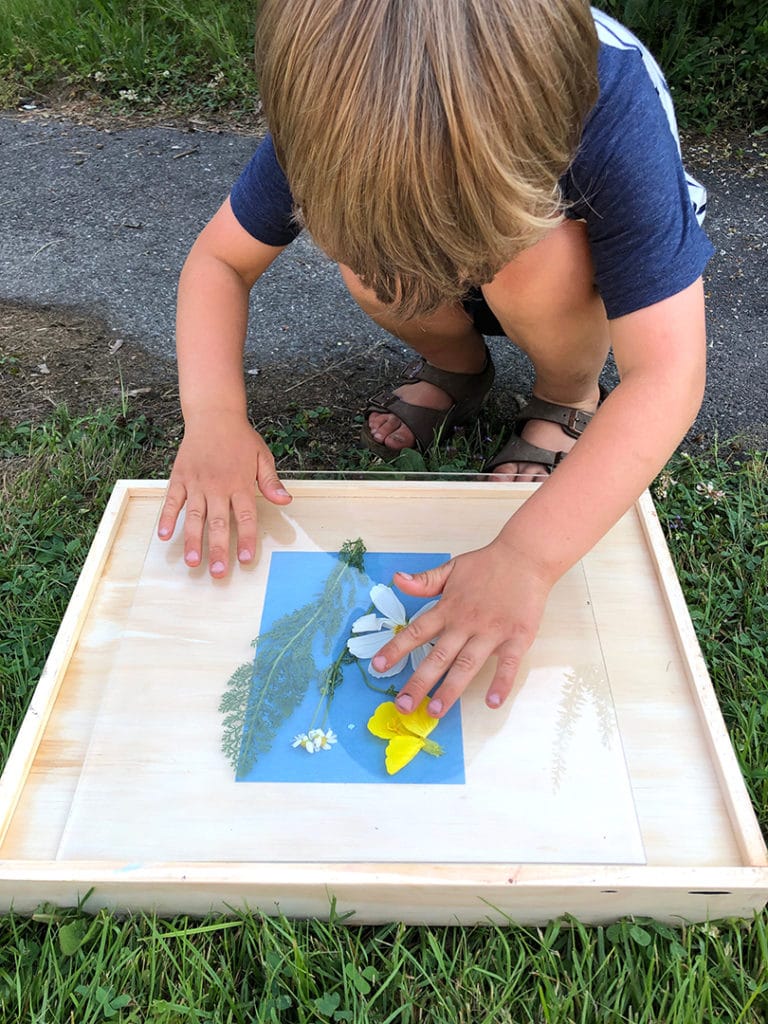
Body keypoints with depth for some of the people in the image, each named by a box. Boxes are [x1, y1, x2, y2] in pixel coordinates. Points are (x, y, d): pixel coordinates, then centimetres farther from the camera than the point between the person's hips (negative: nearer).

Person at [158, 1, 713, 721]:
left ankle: (569, 400, -4)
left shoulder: (615, 104, -40)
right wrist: (213, 413, -39)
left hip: (592, 280, -2)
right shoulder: (327, 111, -31)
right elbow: (218, 260, -22)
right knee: (366, 256, -28)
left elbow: (668, 375, -44)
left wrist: (525, 557, -54)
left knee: (535, 269, -36)